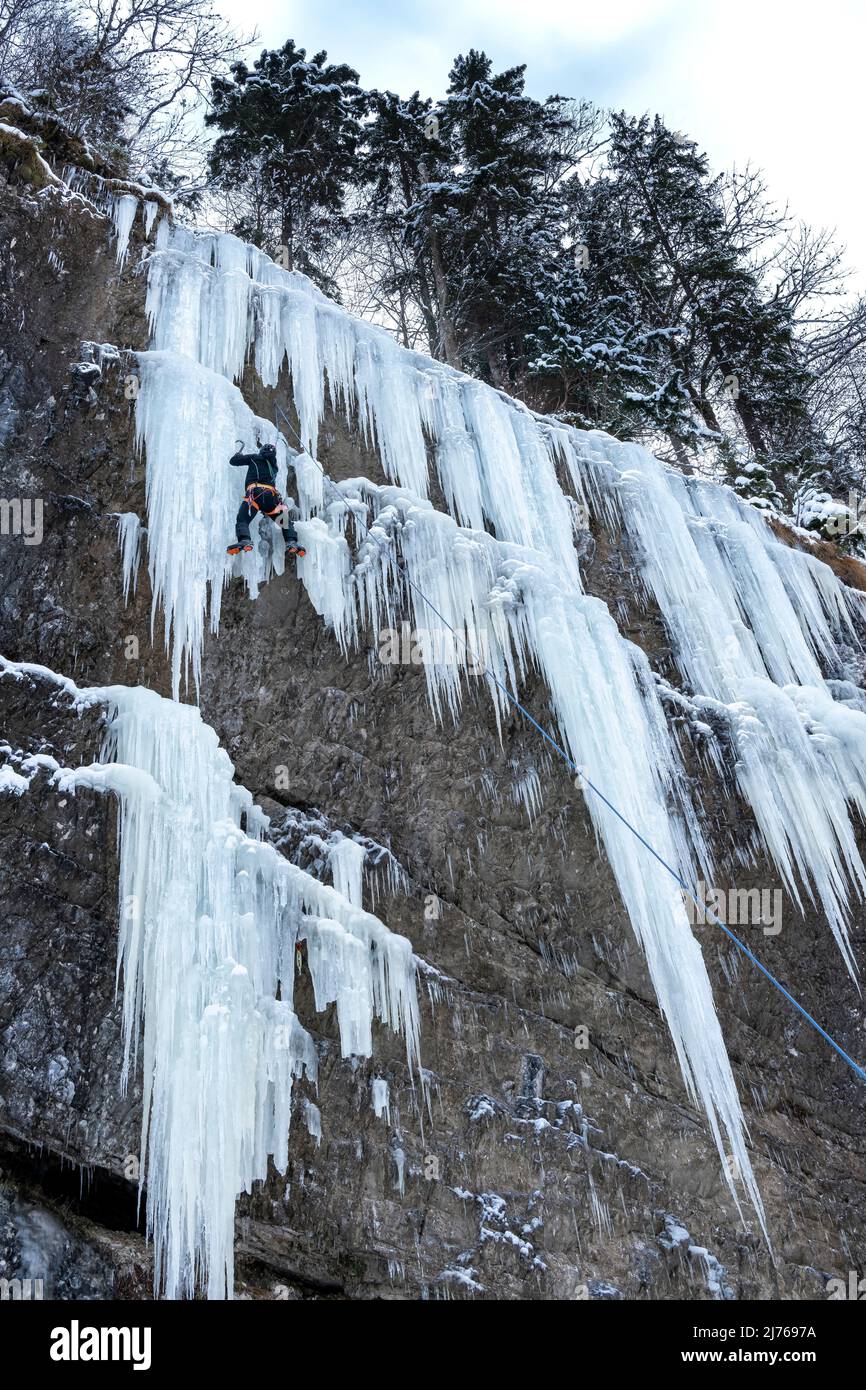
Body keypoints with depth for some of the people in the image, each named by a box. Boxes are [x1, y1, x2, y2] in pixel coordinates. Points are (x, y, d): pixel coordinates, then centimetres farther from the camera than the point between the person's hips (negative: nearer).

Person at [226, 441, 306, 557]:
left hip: (254, 493, -3)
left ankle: (244, 540, -37)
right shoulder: (274, 465, 29)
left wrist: (239, 454, 43)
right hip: (271, 495, 4)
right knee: (285, 521, 14)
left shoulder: (254, 458, 18)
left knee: (242, 519, -12)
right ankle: (291, 541, -7)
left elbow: (233, 461, 22)